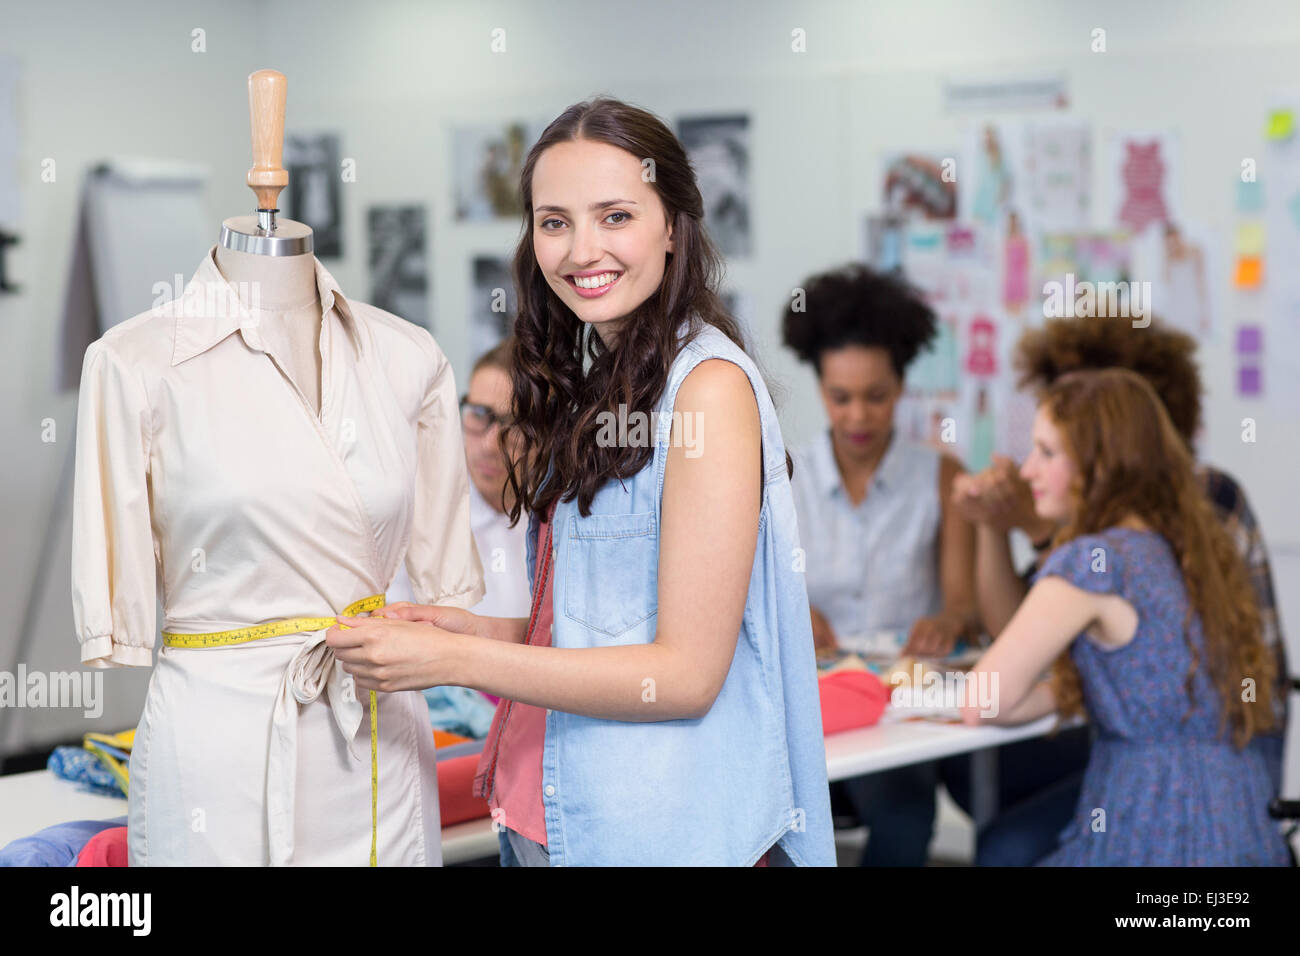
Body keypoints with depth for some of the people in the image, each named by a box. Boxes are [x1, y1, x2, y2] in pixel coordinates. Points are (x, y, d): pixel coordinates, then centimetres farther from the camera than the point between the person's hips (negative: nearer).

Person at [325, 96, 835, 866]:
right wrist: (482, 629, -2)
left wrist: (456, 660, -18)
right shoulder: (596, 383, 10)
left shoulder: (711, 384, -16)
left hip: (664, 827, -7)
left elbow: (686, 672, -19)